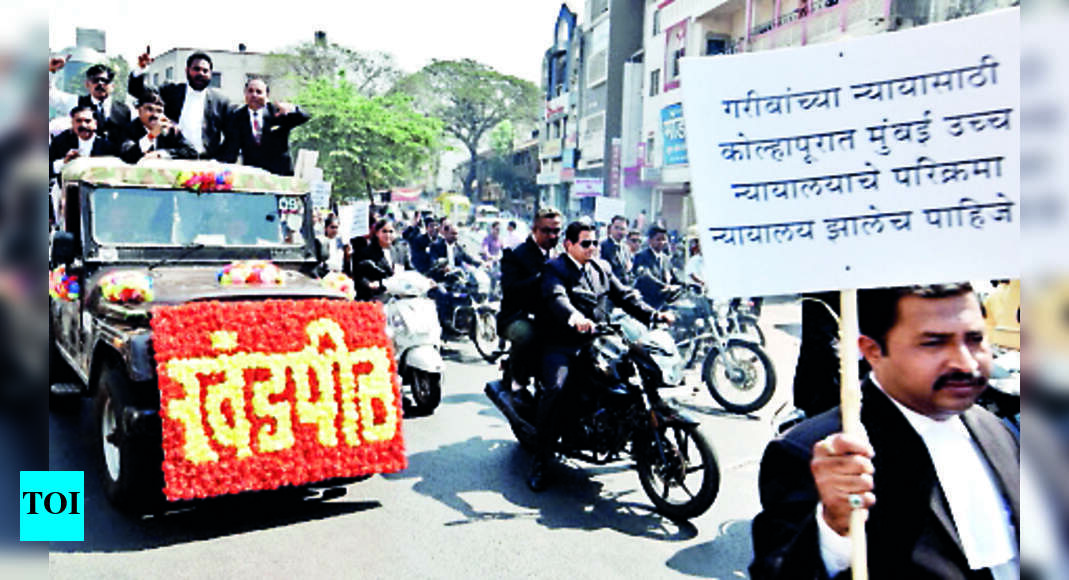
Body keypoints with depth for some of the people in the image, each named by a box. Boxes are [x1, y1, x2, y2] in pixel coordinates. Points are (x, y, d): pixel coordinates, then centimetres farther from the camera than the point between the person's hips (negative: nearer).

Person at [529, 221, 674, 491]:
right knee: (554, 388, -28)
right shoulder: (554, 268, -3)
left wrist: (654, 315, -1)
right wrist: (574, 318, -45)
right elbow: (556, 297, -23)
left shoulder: (602, 268, 18)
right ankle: (541, 461, -17)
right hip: (562, 344, -6)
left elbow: (624, 295, 15)